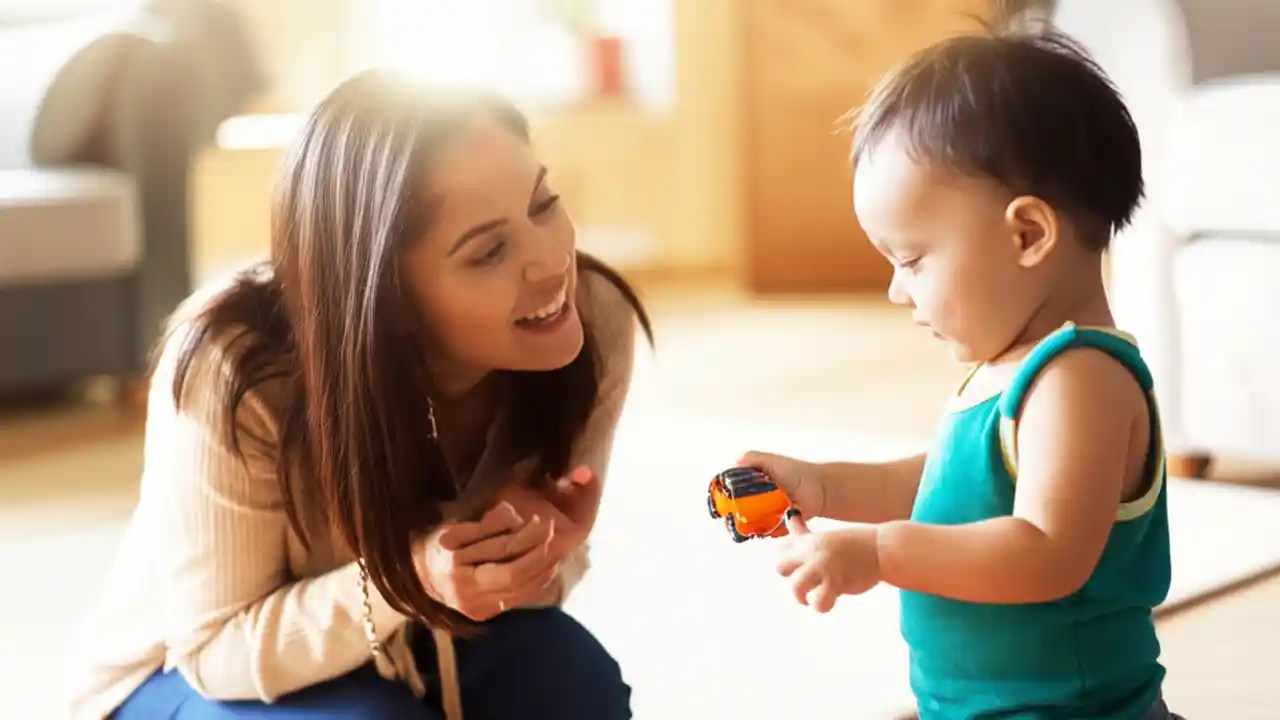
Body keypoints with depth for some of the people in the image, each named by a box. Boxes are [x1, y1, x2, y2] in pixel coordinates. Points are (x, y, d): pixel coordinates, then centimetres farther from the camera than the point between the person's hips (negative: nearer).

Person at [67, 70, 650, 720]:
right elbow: (217, 646, -24)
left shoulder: (594, 324, -23)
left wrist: (542, 550, -32)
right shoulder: (232, 370, -34)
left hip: (416, 653, 4)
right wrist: (411, 575, -41)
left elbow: (538, 574, -8)